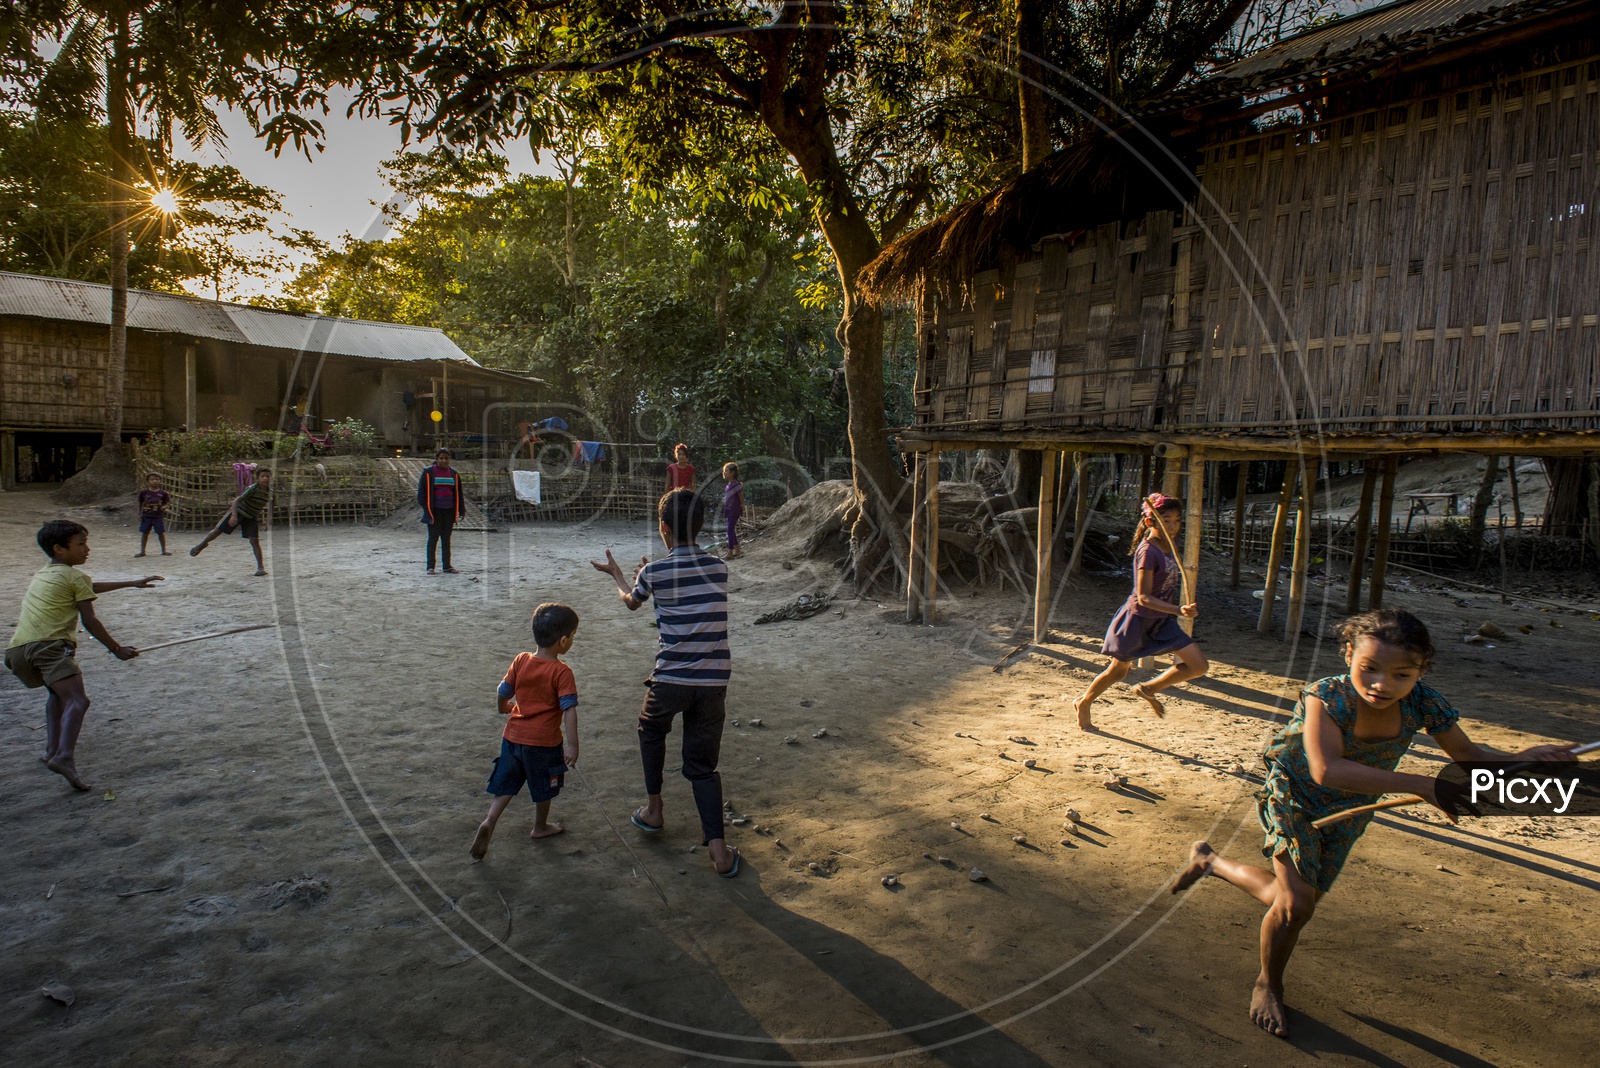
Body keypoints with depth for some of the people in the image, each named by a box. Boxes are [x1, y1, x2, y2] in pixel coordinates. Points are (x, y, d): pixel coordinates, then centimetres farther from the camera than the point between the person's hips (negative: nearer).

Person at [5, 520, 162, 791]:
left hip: (17, 647, 9)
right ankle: (64, 758, -38)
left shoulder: (42, 574, 29)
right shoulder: (75, 576, 4)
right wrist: (117, 649, 8)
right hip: (50, 644, -9)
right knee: (77, 701, -19)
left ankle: (53, 750, 26)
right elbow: (90, 621, 0)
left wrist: (131, 583, 53)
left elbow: (89, 587, 45)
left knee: (57, 693, 31)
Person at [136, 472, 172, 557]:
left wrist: (164, 507, -15)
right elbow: (140, 503, 9)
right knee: (145, 533, 7)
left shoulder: (163, 493, 1)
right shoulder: (144, 492, 1)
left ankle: (164, 550, 13)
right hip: (146, 516, 1)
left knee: (161, 533, 4)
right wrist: (139, 514, 6)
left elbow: (165, 503, 8)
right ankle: (142, 551, 15)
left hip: (159, 516, -1)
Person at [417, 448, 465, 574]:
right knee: (433, 538, -1)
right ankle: (430, 567, 5)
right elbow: (422, 492, -1)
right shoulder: (428, 473, -1)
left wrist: (461, 510, 9)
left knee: (446, 538, 8)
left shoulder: (453, 473, 11)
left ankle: (447, 566, 13)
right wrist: (427, 509, -9)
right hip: (434, 511, -4)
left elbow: (458, 493, 15)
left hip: (449, 511, 4)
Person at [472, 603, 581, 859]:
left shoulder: (521, 661, -4)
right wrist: (572, 746, -22)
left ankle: (489, 822, 3)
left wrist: (505, 708, 27)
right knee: (544, 788, 18)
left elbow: (503, 692, 6)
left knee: (507, 783, 19)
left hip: (513, 736, 4)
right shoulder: (562, 672, -19)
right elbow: (569, 710, -24)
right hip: (544, 741, -4)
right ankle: (540, 827, 35)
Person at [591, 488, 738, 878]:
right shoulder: (719, 568, 3)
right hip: (714, 682, 3)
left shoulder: (655, 572, -7)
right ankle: (719, 849, 4)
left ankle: (653, 810, 37)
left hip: (670, 680, -2)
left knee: (651, 732, 29)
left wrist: (616, 573, 35)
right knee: (703, 764, 12)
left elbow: (631, 601, 16)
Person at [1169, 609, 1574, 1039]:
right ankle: (1268, 986, 19)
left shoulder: (1423, 704, -20)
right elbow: (1327, 770, -47)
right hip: (1293, 800, -5)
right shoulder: (1326, 697, -35)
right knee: (1296, 904, -10)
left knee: (1294, 898, 16)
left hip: (1348, 813, 6)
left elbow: (1469, 755, -7)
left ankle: (1209, 860, 42)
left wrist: (1520, 759, -28)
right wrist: (1423, 786, -49)